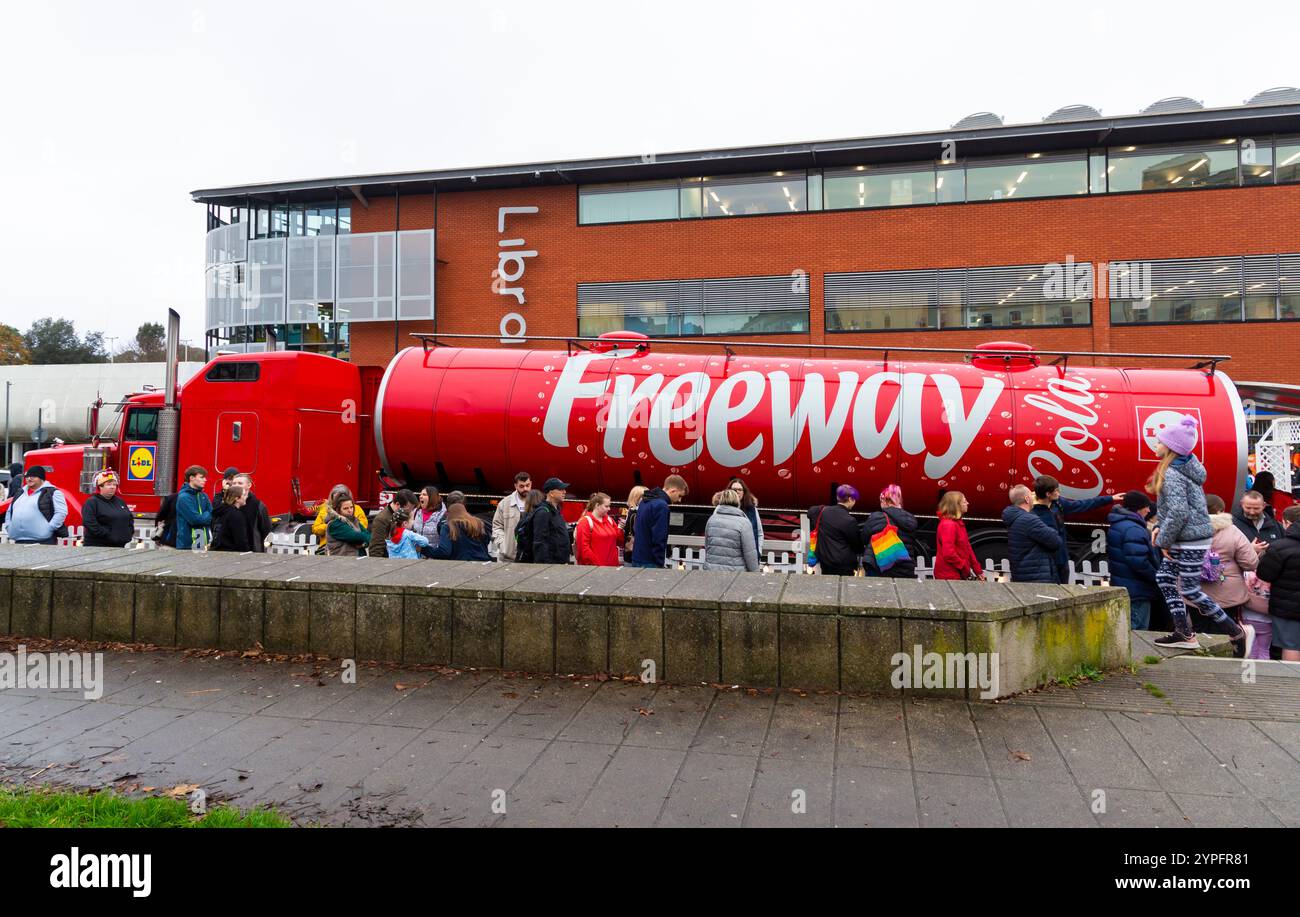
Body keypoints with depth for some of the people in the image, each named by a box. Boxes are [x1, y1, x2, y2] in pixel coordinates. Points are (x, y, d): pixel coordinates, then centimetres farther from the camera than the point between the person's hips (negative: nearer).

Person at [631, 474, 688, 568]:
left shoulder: (645, 501, 11)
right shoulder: (661, 506, -17)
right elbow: (659, 540, -20)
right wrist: (660, 564, -14)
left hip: (637, 560, 9)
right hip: (649, 563, -9)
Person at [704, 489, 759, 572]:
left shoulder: (711, 519, 3)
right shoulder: (743, 523, -11)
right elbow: (750, 553, -11)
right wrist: (755, 574, 0)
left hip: (711, 569, 4)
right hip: (736, 573, -4)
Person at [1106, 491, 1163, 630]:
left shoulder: (1117, 524, 11)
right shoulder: (1133, 529, -21)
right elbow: (1139, 562, -27)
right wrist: (1157, 577, -12)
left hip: (1122, 586, 10)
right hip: (1137, 591, -10)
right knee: (1139, 633, -3)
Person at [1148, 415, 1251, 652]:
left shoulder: (1171, 475, -20)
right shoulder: (1183, 468, 11)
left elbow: (1178, 512, -27)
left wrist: (1164, 541, -15)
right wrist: (1161, 528, 12)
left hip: (1190, 540, -10)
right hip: (1186, 539, 10)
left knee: (1190, 590, -1)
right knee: (1164, 578, 11)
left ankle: (1238, 632, 11)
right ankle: (1184, 634, 14)